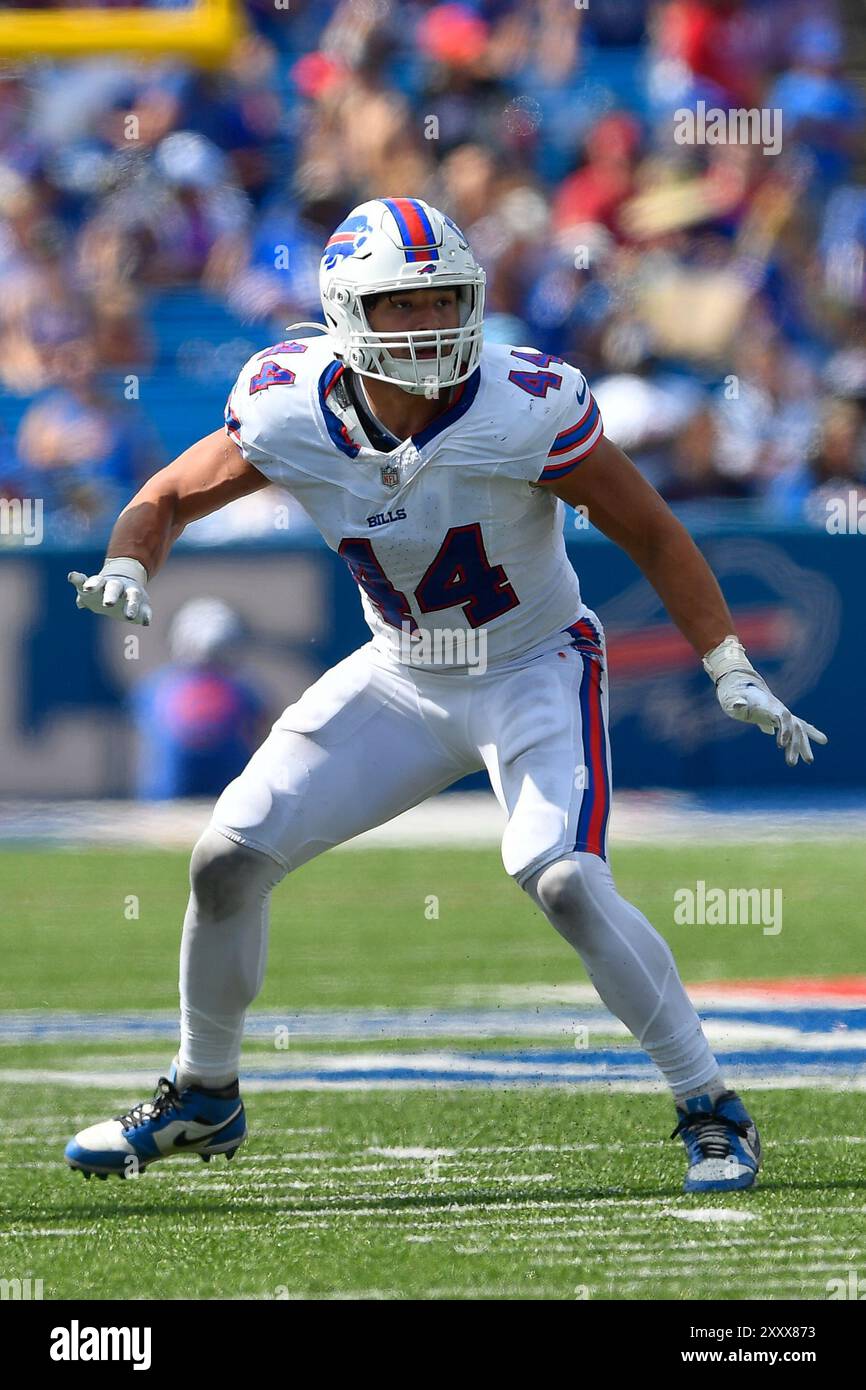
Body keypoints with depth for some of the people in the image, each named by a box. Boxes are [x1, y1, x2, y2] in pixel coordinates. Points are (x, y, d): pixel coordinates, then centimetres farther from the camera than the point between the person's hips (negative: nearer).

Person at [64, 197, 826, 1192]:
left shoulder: (525, 410, -26)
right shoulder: (292, 412, -17)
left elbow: (651, 534, -14)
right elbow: (166, 500, 0)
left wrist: (732, 673, -16)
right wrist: (125, 572, -22)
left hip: (536, 671, -4)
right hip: (401, 680, 4)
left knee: (562, 879, -27)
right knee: (228, 858, -2)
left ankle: (711, 1112, -12)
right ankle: (204, 1098, 21)